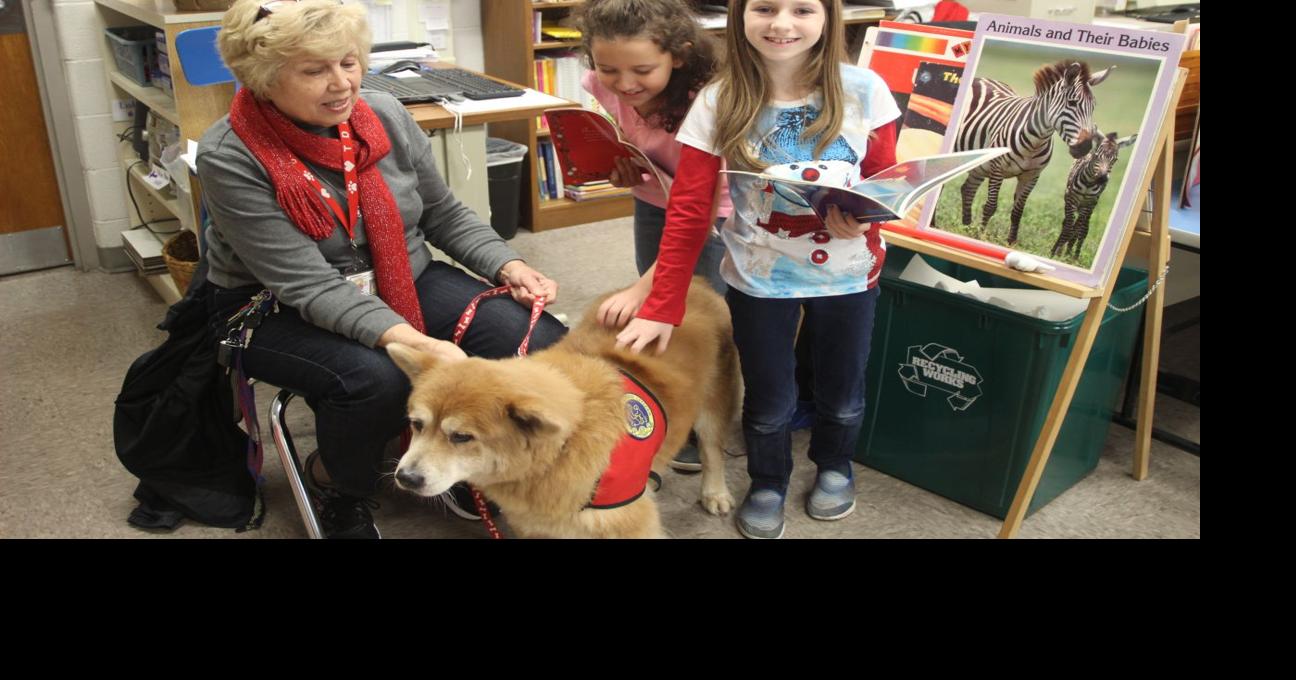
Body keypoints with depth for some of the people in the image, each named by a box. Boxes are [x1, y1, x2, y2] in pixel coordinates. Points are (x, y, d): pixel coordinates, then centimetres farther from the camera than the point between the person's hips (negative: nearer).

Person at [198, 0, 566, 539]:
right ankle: (334, 484, -1)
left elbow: (444, 213, 7)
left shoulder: (385, 115, -6)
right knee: (376, 379, -37)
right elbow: (308, 286, -26)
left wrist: (509, 266, -9)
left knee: (543, 345, -15)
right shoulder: (229, 158, -20)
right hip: (279, 311, -4)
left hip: (406, 282, 5)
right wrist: (414, 342, -38)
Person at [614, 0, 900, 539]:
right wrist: (662, 307, -16)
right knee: (767, 399, 14)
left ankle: (834, 465, 52)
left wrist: (863, 217, -24)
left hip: (847, 274, 1)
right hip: (759, 278, -1)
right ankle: (767, 484, 43)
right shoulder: (718, 103, -14)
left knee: (842, 390, 21)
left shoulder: (864, 91, -13)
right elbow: (688, 211, -13)